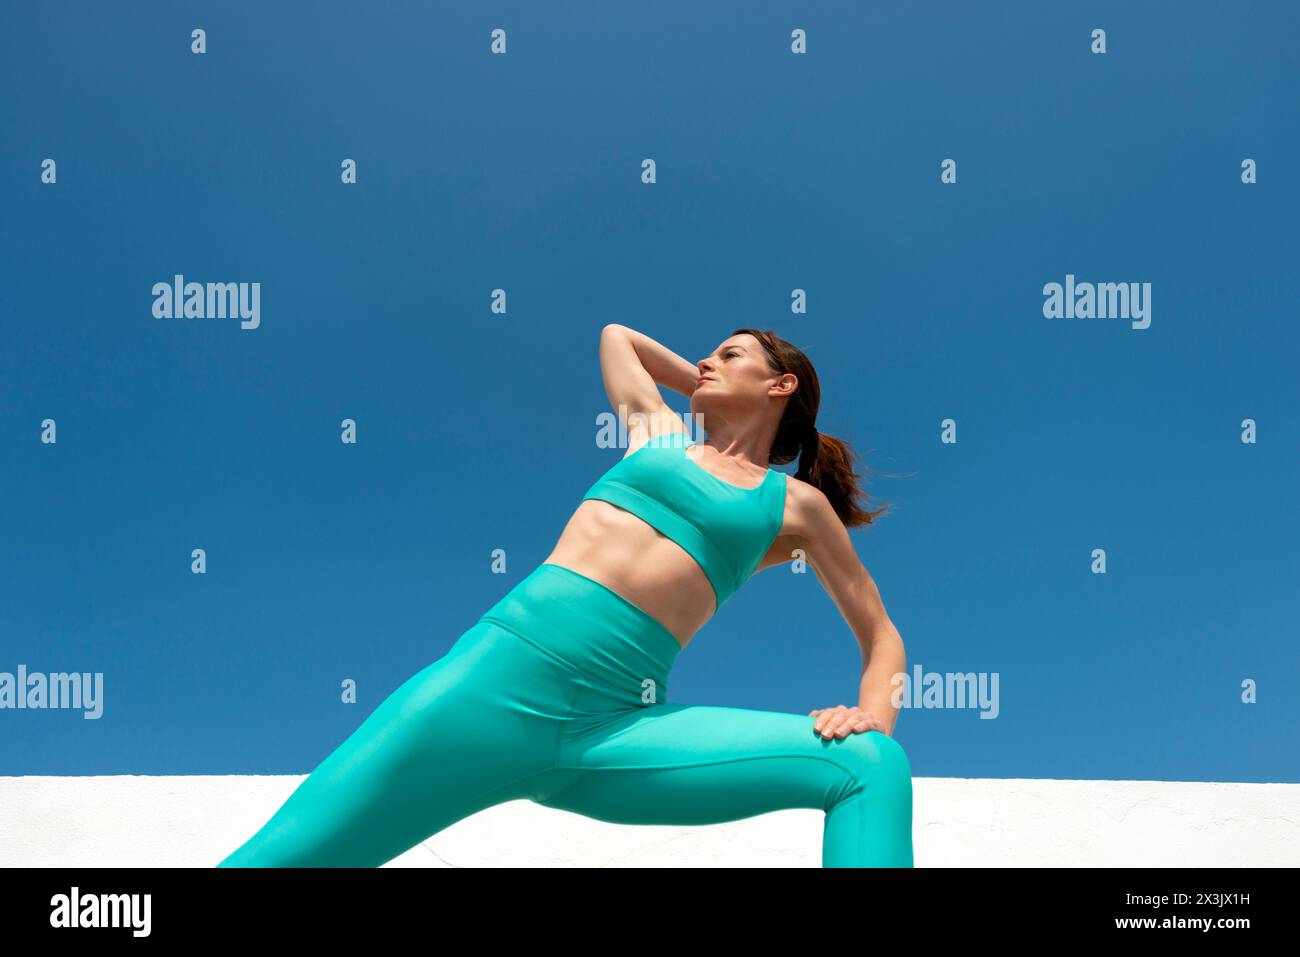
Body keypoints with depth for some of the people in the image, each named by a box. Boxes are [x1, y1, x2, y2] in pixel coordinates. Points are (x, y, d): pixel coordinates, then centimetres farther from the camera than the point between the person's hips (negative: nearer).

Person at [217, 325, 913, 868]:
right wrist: (712, 392, 41)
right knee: (279, 856, -8)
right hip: (499, 672, 1)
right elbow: (615, 333, 42)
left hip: (609, 726, -1)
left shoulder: (795, 503, 17)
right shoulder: (660, 433, 22)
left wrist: (875, 712, 0)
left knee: (871, 764, -18)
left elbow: (880, 635, 20)